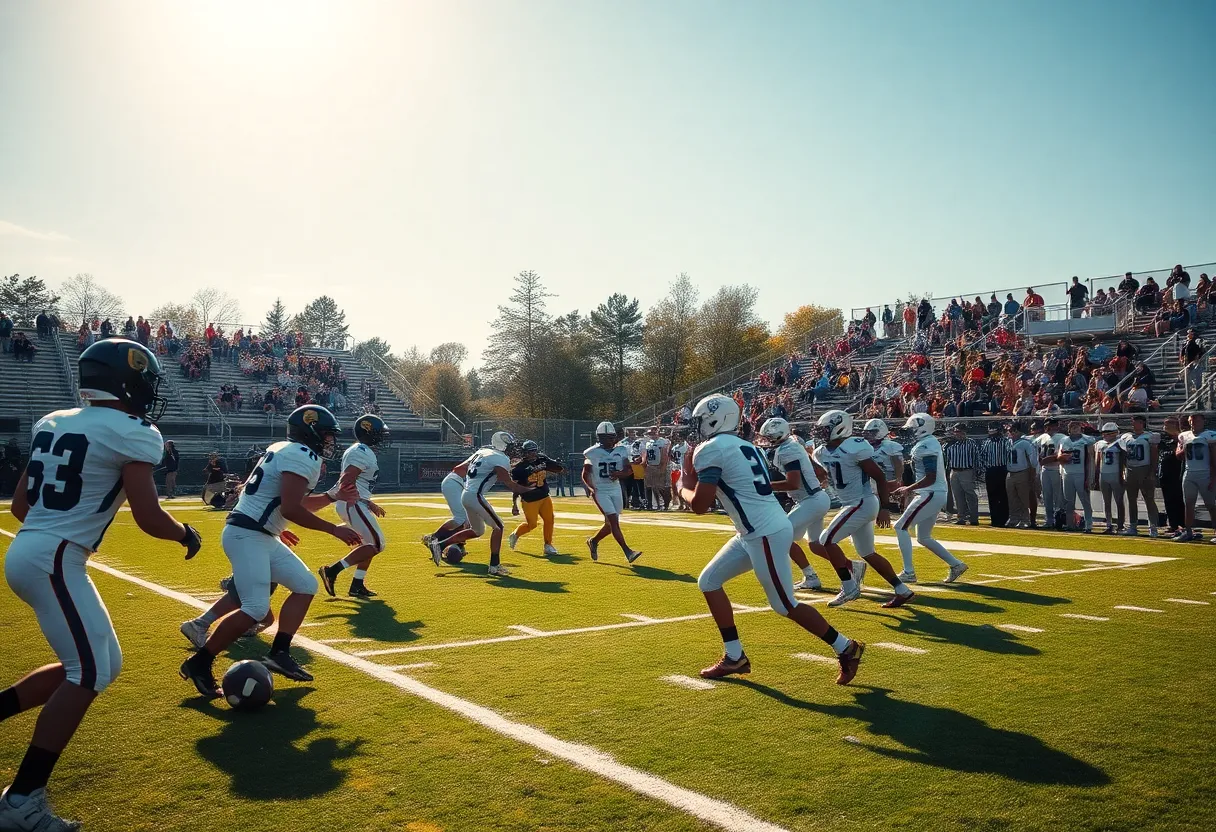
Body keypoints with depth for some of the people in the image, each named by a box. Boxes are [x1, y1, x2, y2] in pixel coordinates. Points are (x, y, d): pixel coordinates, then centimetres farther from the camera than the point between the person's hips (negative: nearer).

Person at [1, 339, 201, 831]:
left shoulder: (52, 423, 13)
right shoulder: (134, 433, -11)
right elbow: (148, 518, -13)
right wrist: (186, 534, 6)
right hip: (53, 562, -9)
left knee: (103, 665, 17)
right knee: (89, 673, -5)